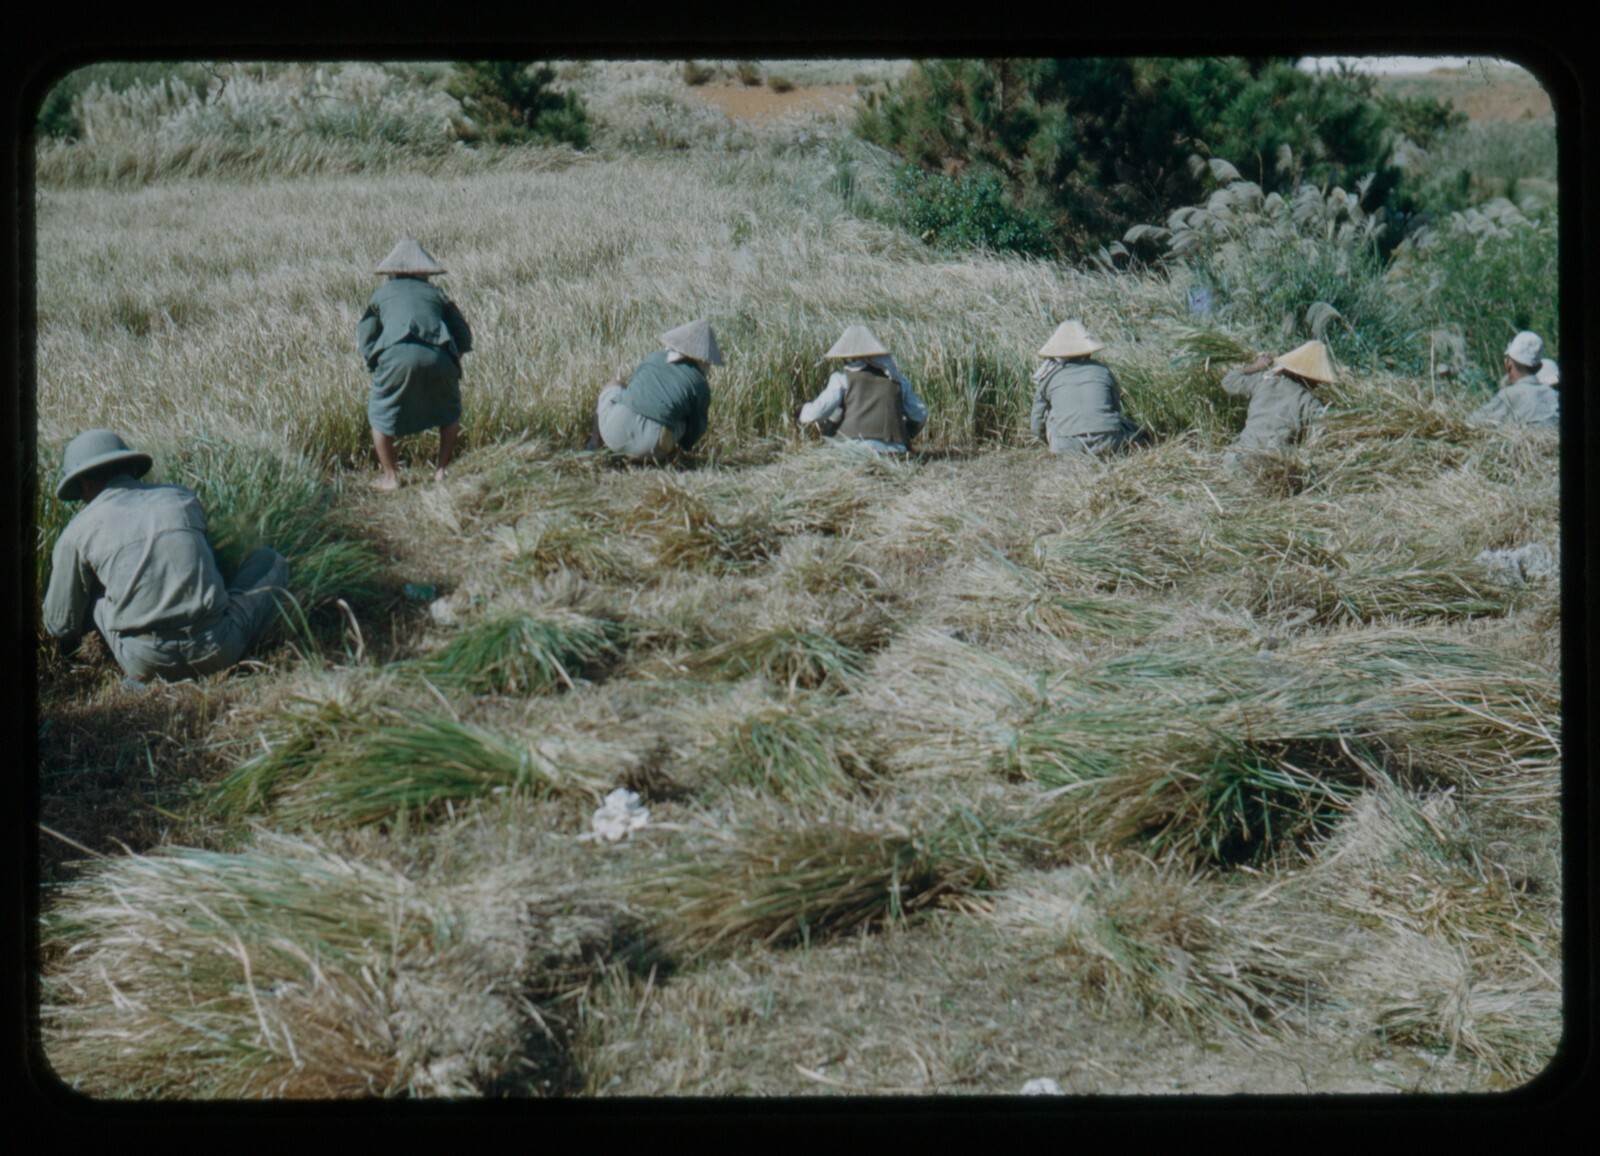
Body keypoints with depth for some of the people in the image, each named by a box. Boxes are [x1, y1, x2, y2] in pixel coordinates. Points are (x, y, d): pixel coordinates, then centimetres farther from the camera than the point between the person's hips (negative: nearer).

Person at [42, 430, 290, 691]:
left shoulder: (77, 532, 9)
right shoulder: (183, 498, 16)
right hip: (217, 652, 1)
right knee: (269, 559, 25)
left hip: (145, 659, -1)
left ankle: (146, 677, 7)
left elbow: (61, 625, 16)